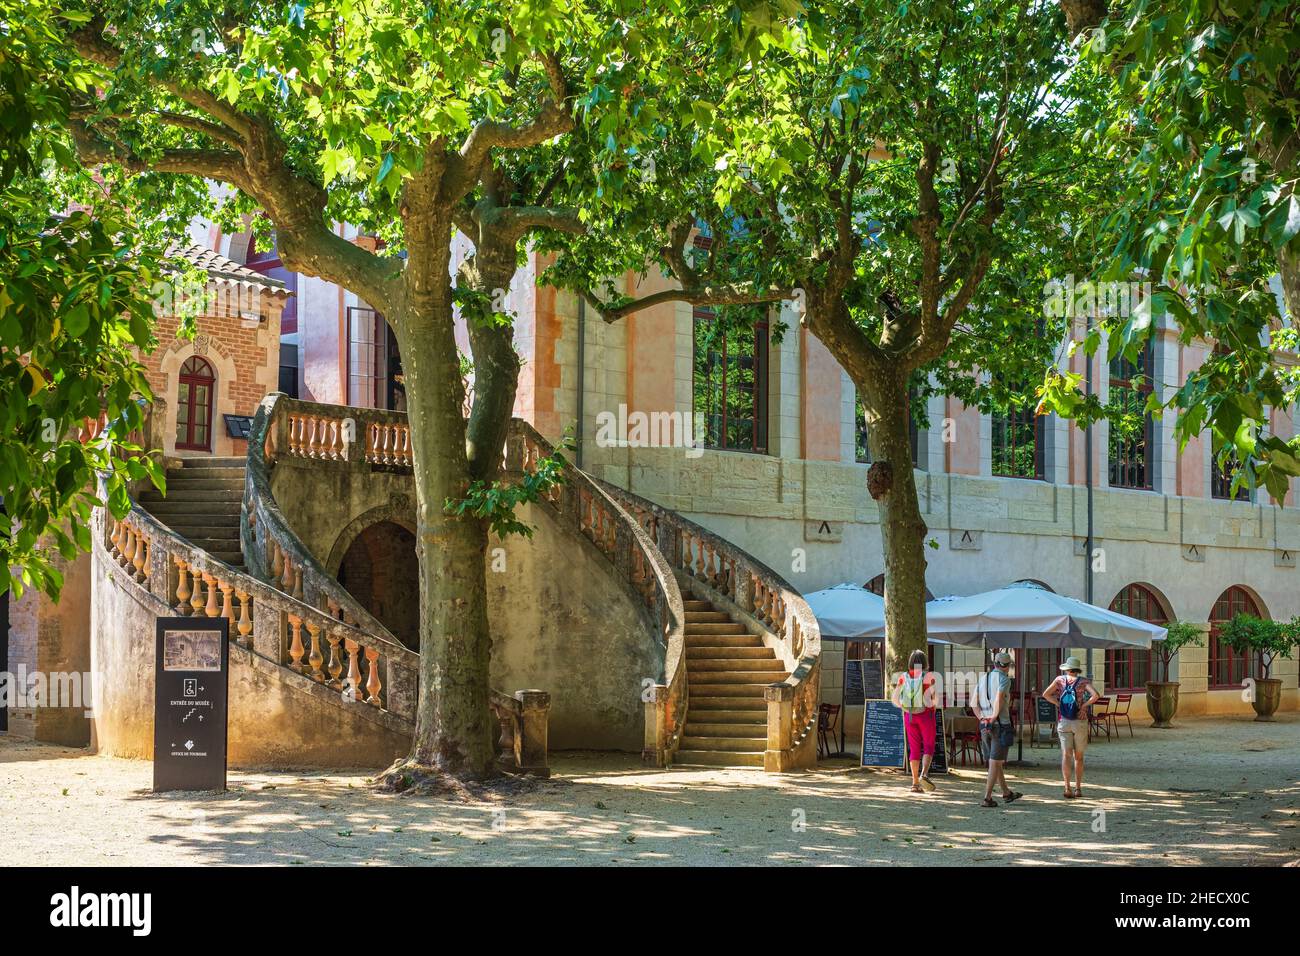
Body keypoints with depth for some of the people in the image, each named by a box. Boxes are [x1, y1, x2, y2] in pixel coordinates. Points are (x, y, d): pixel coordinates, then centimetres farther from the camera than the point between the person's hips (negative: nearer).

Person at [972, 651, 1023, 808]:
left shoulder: (983, 679, 12)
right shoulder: (1004, 679, -9)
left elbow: (974, 704, 8)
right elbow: (999, 699, -24)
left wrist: (983, 719, 3)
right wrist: (994, 717, -13)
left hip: (985, 726, 7)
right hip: (1001, 725, -7)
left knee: (996, 761, 17)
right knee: (995, 763, -3)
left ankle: (1006, 792, 31)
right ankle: (987, 798, -6)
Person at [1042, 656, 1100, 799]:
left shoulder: (1060, 680, 0)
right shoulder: (1083, 681, -5)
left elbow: (1046, 694, -5)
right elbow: (1095, 694, -20)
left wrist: (1058, 704, 0)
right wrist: (1084, 705, -9)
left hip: (1063, 722, 0)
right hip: (1080, 722, 0)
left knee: (1066, 754, -3)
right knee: (1078, 756, 12)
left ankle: (1067, 788, -17)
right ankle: (1078, 788, 14)